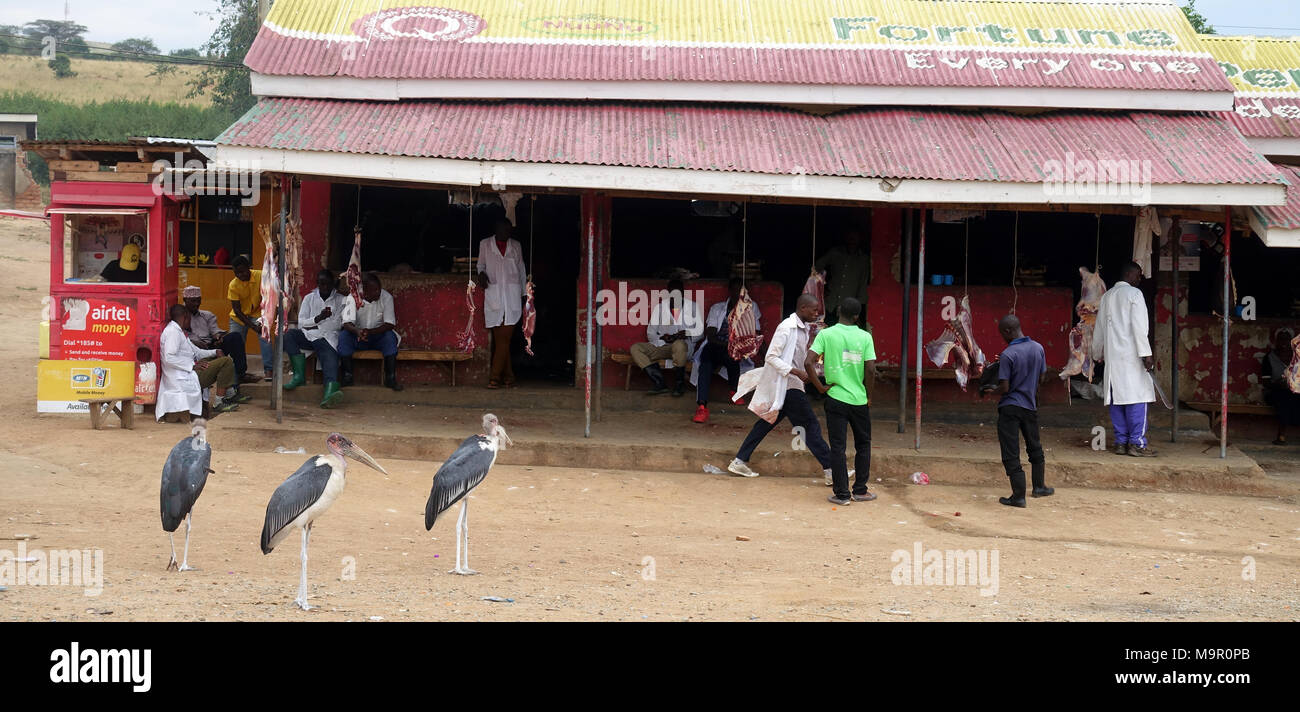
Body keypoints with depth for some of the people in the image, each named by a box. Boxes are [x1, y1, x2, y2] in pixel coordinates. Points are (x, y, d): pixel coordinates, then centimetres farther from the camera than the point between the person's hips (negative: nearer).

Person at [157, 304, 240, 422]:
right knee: (226, 362, -15)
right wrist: (193, 366, -22)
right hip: (184, 379, -11)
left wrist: (215, 352, 9)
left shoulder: (177, 331, 20)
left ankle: (230, 392, 15)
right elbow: (169, 358, -25)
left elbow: (195, 352, 23)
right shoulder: (172, 332, -13)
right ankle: (219, 403, -14)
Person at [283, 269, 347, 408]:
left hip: (328, 339, -3)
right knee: (289, 334, -28)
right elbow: (301, 323, 8)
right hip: (308, 336, 3)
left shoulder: (341, 300, 15)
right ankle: (300, 374, -31)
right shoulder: (309, 298, 18)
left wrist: (315, 326, 0)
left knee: (330, 357, -34)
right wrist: (319, 318, -9)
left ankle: (330, 391, -64)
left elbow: (340, 324, 3)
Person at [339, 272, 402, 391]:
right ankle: (347, 376, -23)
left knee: (390, 336, -31)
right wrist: (357, 331, -44)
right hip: (357, 337, 0)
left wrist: (370, 332, -32)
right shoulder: (353, 297, -13)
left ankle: (390, 378, -26)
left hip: (378, 336, 0)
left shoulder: (386, 297, -13)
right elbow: (347, 323, -20)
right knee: (343, 335, -29)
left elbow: (390, 324, -16)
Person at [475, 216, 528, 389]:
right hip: (493, 296, 0)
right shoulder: (485, 244, 10)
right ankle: (507, 375, 5)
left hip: (512, 296, 0)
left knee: (504, 338, -11)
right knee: (500, 338, -3)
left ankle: (495, 376, -13)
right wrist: (481, 274, -6)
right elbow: (481, 264, 17)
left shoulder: (516, 246, 14)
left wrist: (524, 294, 16)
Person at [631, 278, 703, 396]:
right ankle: (659, 383, -28)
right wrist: (662, 337, -12)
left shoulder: (693, 307, 10)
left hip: (684, 344, -3)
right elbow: (650, 332, 10)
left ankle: (680, 383, -19)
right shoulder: (660, 307, 13)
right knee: (635, 348, -21)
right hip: (662, 345, 3)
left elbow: (700, 331, 5)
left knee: (679, 344, -41)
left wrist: (686, 333, -16)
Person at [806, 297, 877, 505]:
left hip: (836, 397, -1)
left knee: (838, 447, 4)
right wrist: (865, 391, 7)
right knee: (863, 444, 16)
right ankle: (860, 491, 18)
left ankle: (842, 494, 4)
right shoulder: (865, 337, -4)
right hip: (859, 399, 1)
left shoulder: (826, 334, -5)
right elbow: (870, 370, -8)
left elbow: (808, 363, -13)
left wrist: (820, 387, -2)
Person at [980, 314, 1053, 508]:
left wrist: (990, 392, 2)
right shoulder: (1038, 348, 1)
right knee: (1034, 447, 24)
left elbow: (1004, 388, -17)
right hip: (1030, 406, 6)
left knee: (1011, 453, 0)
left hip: (1009, 406, -6)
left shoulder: (1007, 355, -17)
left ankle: (1019, 496, 0)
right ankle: (1039, 486, 33)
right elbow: (1040, 377, 12)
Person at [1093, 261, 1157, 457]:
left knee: (1116, 399, 7)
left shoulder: (1107, 296, 16)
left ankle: (1121, 442, 7)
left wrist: (1098, 354, 32)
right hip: (1131, 355, -7)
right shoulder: (1134, 294, -5)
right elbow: (1139, 326, -14)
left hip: (1112, 356, 7)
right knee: (1137, 398, -6)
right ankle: (1137, 443, -9)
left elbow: (1099, 328, 22)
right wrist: (1146, 353, -15)